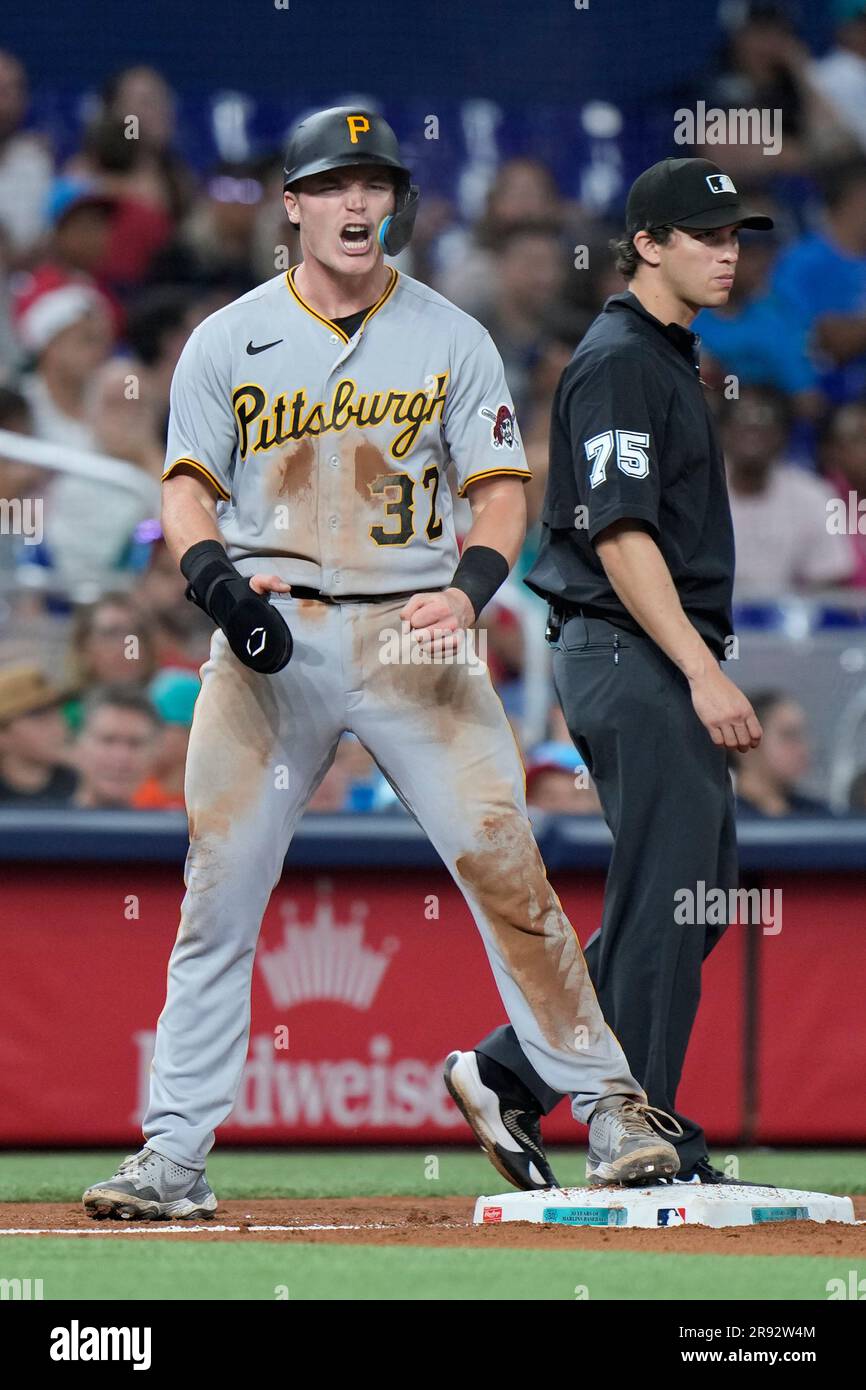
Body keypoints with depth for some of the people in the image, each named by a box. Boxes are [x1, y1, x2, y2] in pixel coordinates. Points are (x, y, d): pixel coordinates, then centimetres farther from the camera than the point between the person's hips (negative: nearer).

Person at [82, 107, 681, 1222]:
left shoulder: (451, 340, 5)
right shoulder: (228, 341, 6)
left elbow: (501, 491, 3)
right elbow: (187, 492, 4)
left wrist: (468, 589, -17)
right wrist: (217, 579, -17)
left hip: (413, 634, -1)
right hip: (270, 633, 1)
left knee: (506, 868, -9)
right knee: (217, 893, -2)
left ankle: (608, 1109, 0)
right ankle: (172, 1156, 3)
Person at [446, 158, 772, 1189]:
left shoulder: (668, 357, 19)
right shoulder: (617, 361, -13)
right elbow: (617, 533, -21)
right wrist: (702, 673, -26)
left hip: (658, 664, 10)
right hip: (632, 653, -10)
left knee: (694, 895, 12)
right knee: (665, 898, -7)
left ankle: (511, 1070, 17)